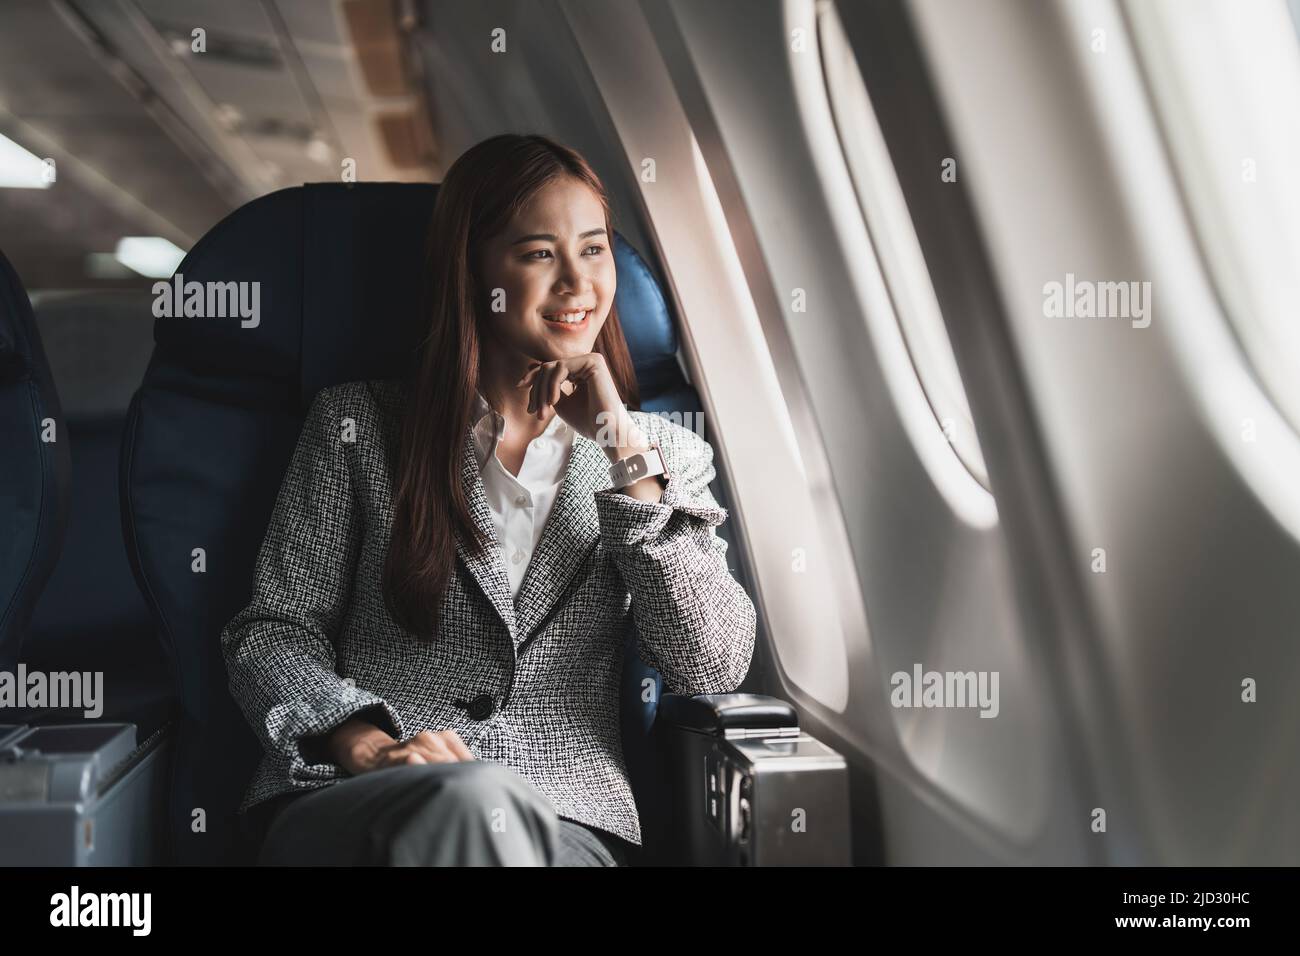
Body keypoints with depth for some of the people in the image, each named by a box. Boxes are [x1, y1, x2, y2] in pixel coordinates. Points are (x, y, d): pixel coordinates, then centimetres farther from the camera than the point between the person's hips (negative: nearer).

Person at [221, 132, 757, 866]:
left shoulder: (666, 452, 15)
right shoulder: (359, 423, 12)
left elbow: (714, 669, 1)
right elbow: (272, 633, 8)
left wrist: (628, 452, -3)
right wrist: (365, 745, -14)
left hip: (568, 826, 1)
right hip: (349, 807, -1)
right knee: (480, 801, -37)